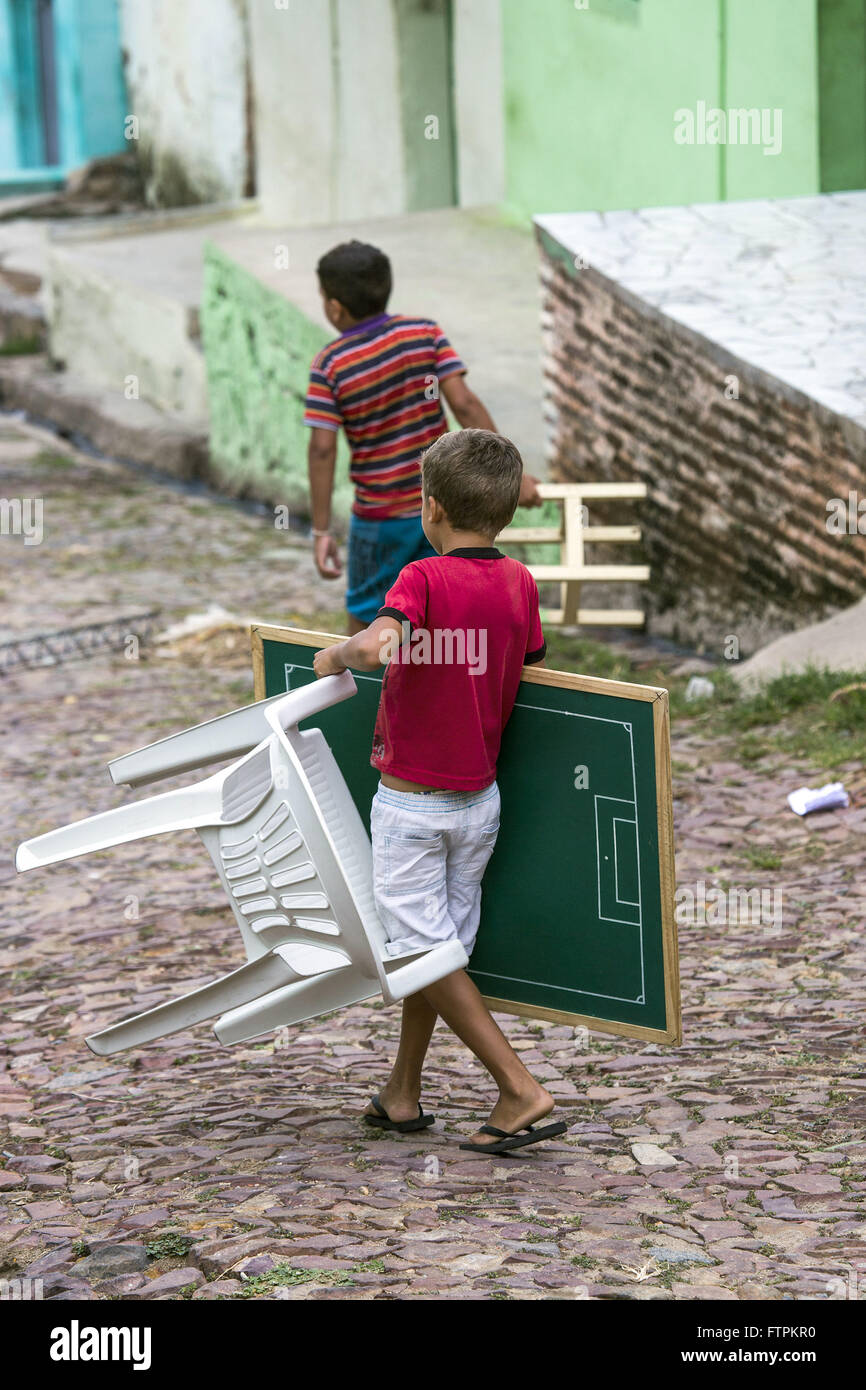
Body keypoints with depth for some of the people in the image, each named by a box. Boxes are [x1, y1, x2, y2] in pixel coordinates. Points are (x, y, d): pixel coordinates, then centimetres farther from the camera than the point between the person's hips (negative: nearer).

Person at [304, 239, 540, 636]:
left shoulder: (329, 365, -11)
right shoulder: (425, 333, -5)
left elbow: (322, 449, -15)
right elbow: (464, 403, -10)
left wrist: (321, 531, -11)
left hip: (380, 516, -3)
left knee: (365, 620, 15)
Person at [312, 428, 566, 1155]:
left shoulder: (425, 578, -20)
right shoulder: (519, 583, -2)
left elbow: (377, 645, -37)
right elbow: (530, 665, 9)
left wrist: (336, 654, -18)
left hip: (412, 801, -6)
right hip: (481, 797, 6)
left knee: (425, 951, 1)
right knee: (438, 942, 17)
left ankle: (521, 1090, -6)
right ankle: (402, 1094, 28)